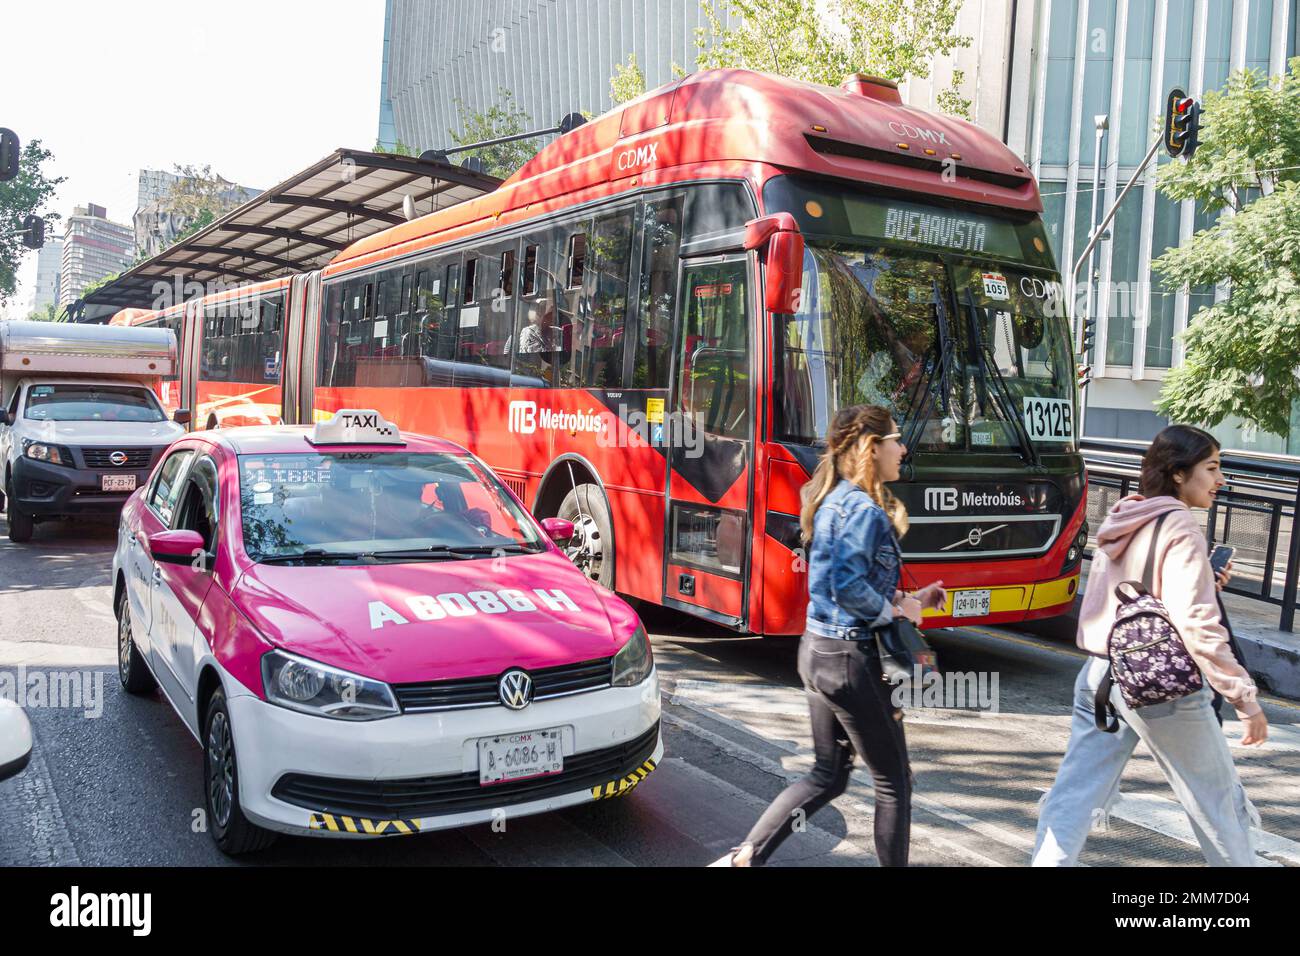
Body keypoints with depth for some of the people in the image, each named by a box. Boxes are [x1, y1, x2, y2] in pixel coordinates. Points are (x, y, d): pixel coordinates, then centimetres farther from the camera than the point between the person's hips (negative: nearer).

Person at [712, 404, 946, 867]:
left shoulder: (833, 500, 11)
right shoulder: (865, 509, -18)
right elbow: (851, 588, -27)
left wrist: (907, 598, 13)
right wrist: (897, 609, -11)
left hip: (817, 649, 9)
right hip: (851, 658, -9)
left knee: (827, 776, 19)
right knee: (894, 782, 9)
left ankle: (744, 856, 15)